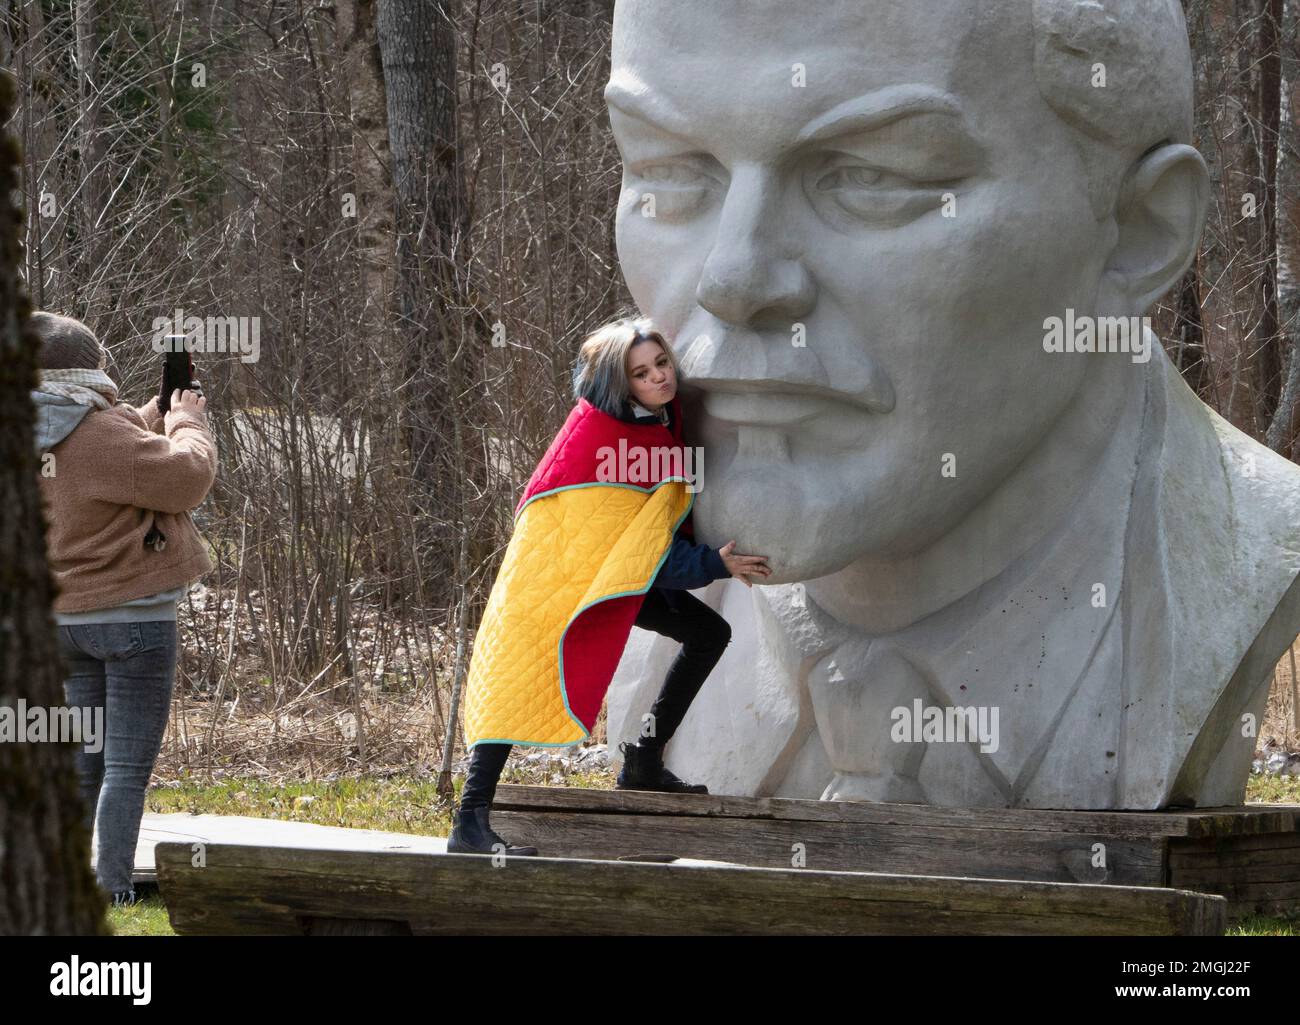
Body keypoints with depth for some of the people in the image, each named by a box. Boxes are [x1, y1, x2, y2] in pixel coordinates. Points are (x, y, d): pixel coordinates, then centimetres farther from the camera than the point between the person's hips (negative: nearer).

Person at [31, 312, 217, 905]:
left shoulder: (31, 439, 6)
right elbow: (186, 478, -22)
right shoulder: (101, 435, -21)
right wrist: (186, 422, -5)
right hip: (133, 616, -8)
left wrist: (147, 426, 12)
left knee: (82, 760, 16)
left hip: (67, 619, 8)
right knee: (128, 765, -3)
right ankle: (113, 886, -5)